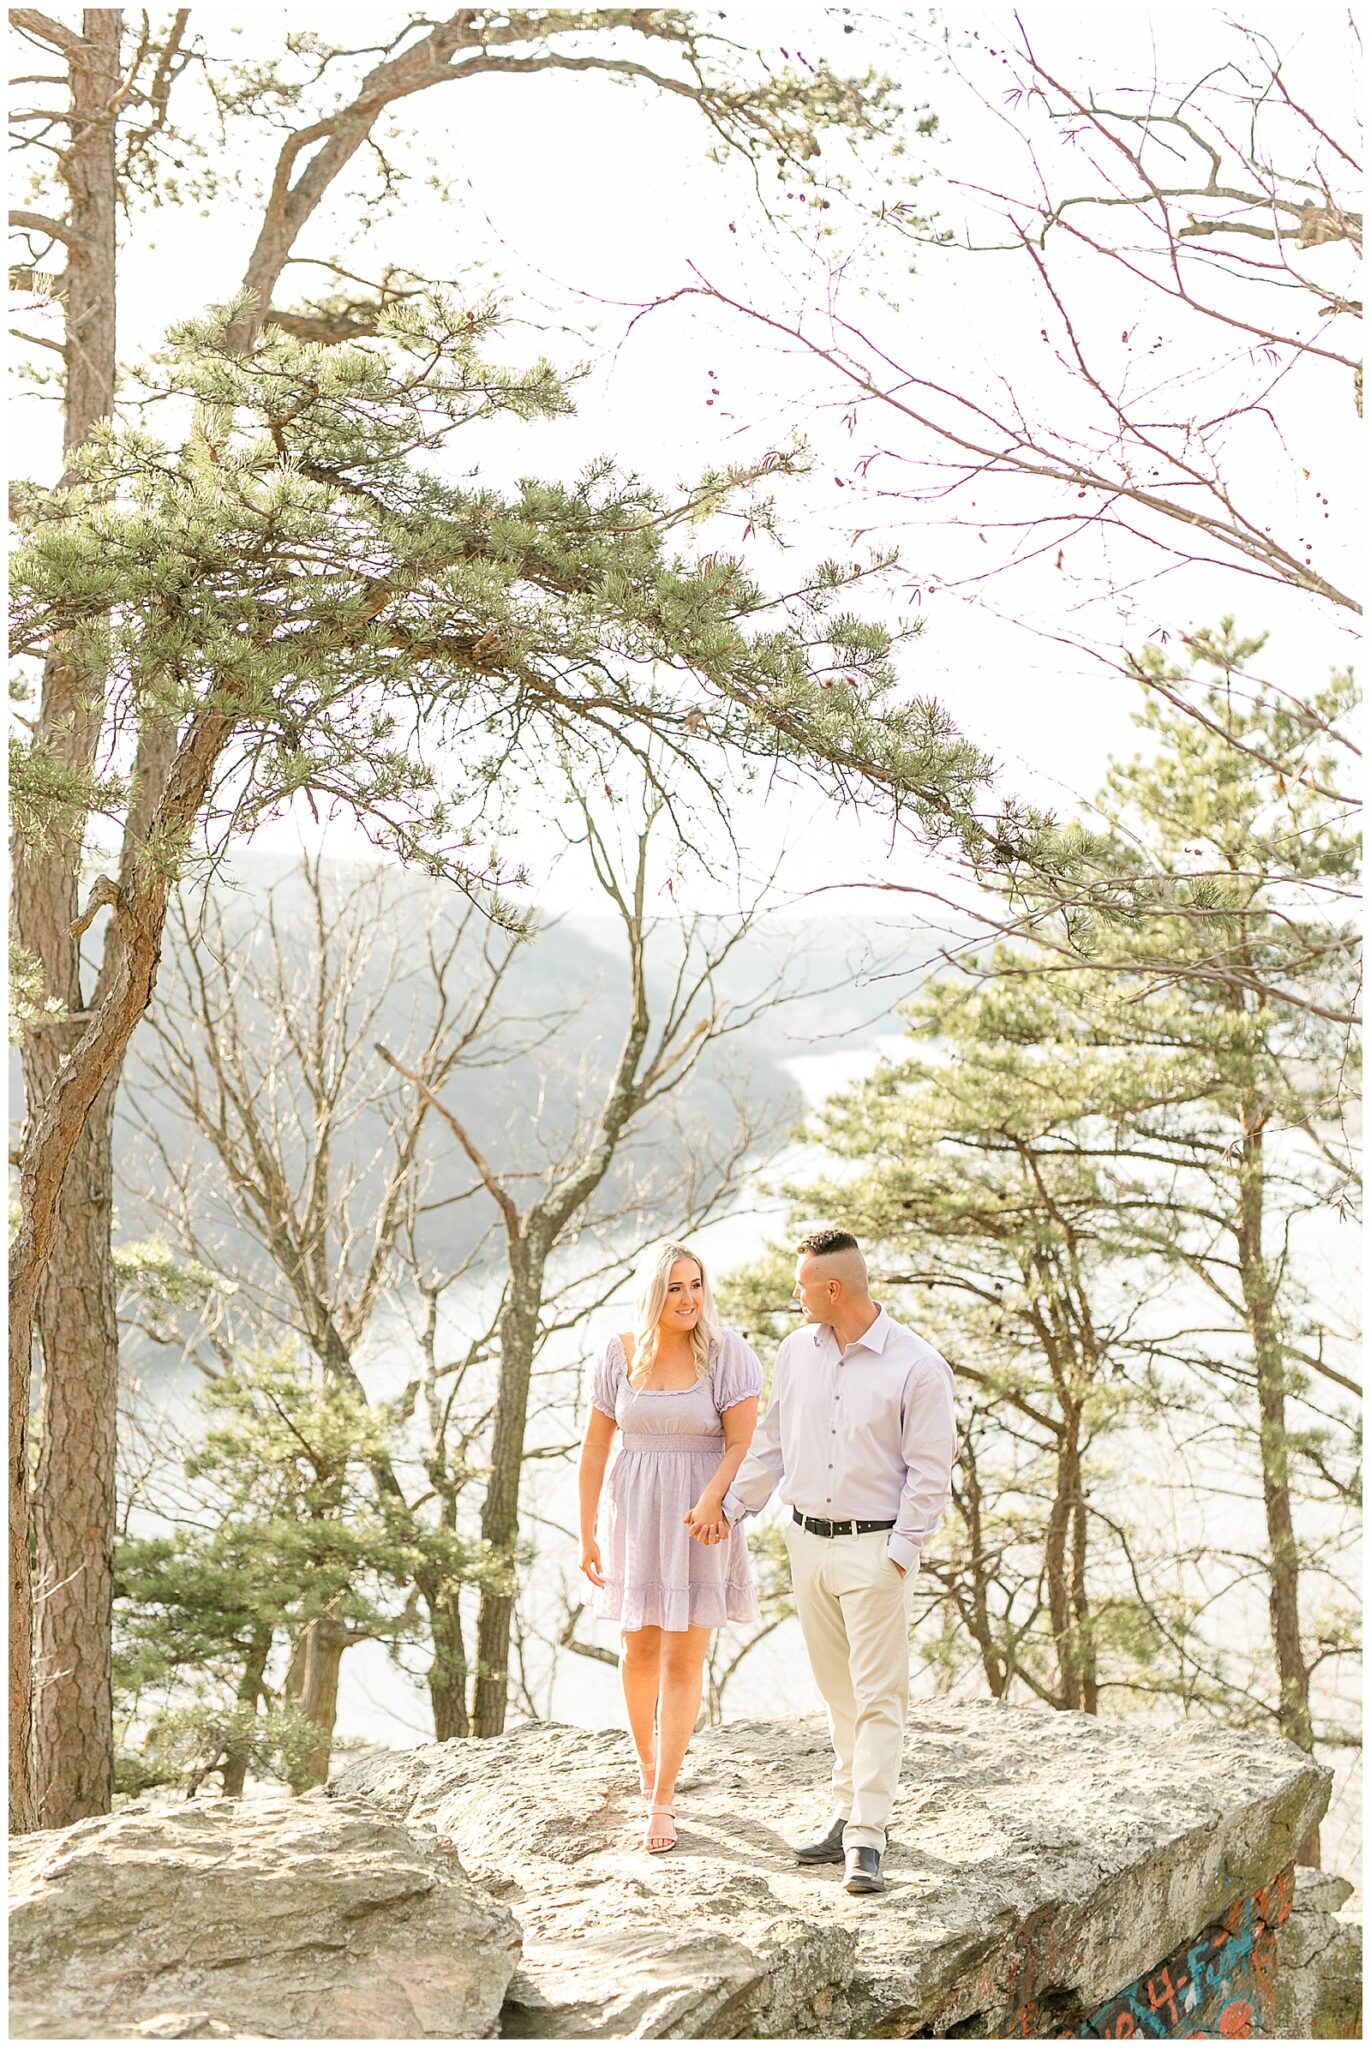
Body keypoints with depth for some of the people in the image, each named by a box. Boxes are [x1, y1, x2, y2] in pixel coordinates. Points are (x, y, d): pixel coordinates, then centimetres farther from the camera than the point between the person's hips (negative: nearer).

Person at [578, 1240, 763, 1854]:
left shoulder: (726, 1352, -9)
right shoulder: (620, 1354, -2)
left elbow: (743, 1443, -12)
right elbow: (595, 1446, 3)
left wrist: (712, 1501, -28)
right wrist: (586, 1534, 1)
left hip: (701, 1518, -2)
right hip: (634, 1514, 2)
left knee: (684, 1658, -2)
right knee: (640, 1649, 13)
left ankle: (661, 1800, 6)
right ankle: (646, 1758, 39)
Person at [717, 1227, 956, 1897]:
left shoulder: (917, 1366, -11)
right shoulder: (796, 1351, 5)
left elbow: (930, 1472, -9)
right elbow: (772, 1443, 17)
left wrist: (898, 1555, -12)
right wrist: (732, 1505, 14)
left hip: (874, 1547, -5)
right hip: (807, 1540, 5)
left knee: (878, 1697, -5)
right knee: (838, 1692, 13)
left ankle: (866, 1840, -4)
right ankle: (847, 1813, 22)